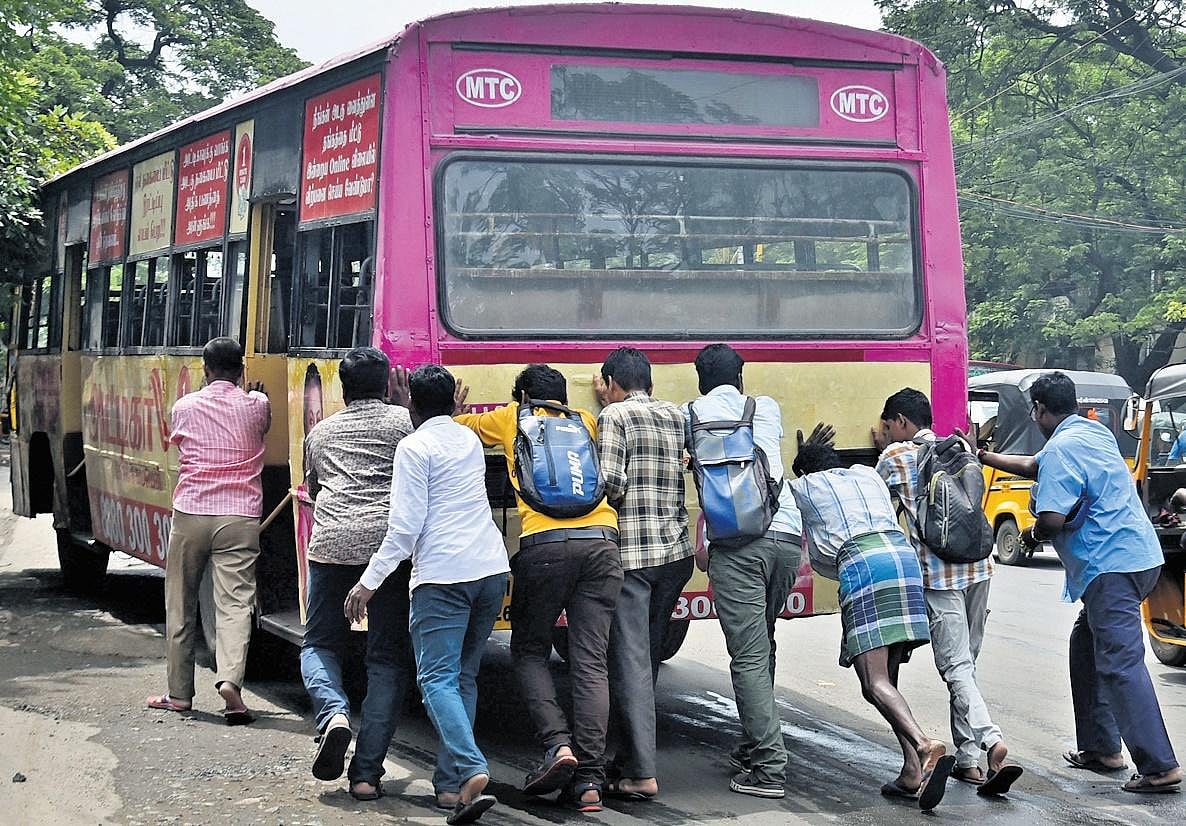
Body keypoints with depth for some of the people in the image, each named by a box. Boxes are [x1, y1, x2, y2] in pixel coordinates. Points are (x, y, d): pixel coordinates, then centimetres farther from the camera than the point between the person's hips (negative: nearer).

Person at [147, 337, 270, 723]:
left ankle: (179, 693, 19)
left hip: (190, 514, 1)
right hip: (240, 516, -1)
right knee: (235, 602, -6)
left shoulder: (184, 407, 4)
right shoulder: (256, 405, 2)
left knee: (180, 605, 13)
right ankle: (230, 680, -28)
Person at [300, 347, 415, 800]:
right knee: (388, 658, 5)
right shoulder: (404, 420, 9)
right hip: (388, 542, -2)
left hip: (331, 542, 2)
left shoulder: (320, 432, 21)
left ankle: (333, 714, -14)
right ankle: (366, 772, -1)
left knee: (320, 644, 18)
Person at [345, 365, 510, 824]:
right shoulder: (469, 439, 16)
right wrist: (408, 410, 40)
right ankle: (450, 783, 9)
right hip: (491, 569, 7)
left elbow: (405, 525, -10)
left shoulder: (414, 447, -4)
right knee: (464, 677, 13)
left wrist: (369, 583, -6)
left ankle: (472, 771, -27)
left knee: (438, 679, -8)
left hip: (442, 575, -7)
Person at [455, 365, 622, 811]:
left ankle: (557, 743, -8)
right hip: (601, 542, 3)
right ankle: (589, 778, -5)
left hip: (544, 543, -2)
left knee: (529, 650, 14)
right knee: (591, 662, 1)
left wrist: (452, 413, 56)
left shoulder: (511, 418, 19)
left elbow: (461, 425, 36)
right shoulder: (588, 421, 25)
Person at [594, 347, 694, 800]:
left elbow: (611, 483, -14)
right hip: (676, 554, 6)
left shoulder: (614, 416, -5)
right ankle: (630, 757, 21)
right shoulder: (675, 416, 13)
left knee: (630, 662, -6)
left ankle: (640, 773, -10)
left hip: (630, 554, -6)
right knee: (648, 657, 15)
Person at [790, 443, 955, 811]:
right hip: (904, 555, 5)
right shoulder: (868, 474, 30)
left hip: (860, 563, -5)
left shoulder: (803, 487, 20)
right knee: (887, 679, 11)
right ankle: (913, 770, -3)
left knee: (874, 682, -12)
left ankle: (925, 747, -36)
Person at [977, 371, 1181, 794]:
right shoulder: (1093, 432, 18)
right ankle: (1101, 748, 25)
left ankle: (1159, 767, -15)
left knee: (1121, 662, -11)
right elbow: (1034, 467, 33)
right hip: (1137, 557, 10)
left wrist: (1032, 534, 1)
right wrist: (984, 456, 40)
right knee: (1086, 646, 21)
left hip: (1112, 566, -10)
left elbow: (1053, 518, -21)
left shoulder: (1062, 447, -13)